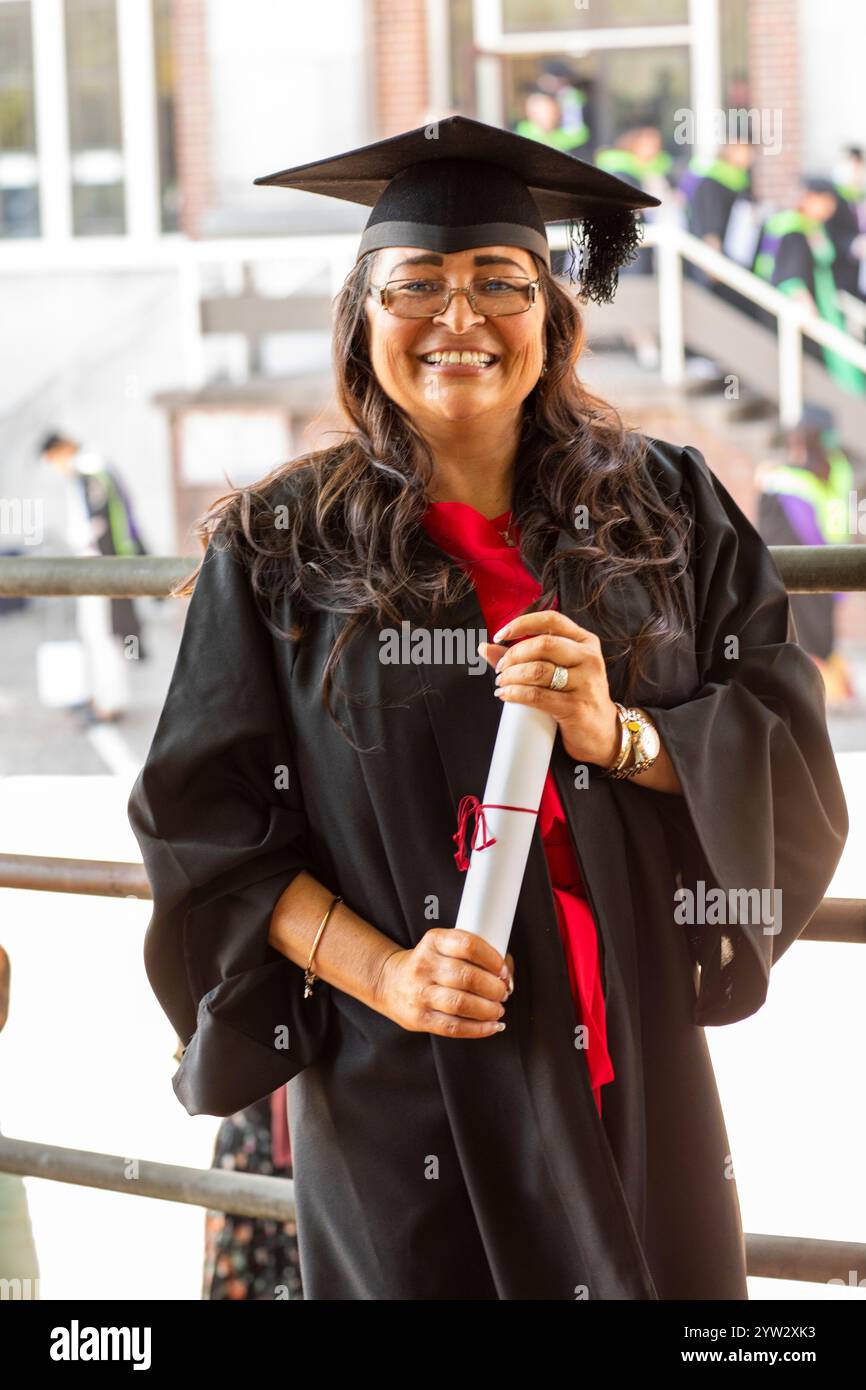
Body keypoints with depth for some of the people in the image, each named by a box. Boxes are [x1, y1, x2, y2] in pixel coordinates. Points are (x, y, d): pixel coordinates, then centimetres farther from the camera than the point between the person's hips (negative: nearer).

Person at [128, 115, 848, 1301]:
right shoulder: (283, 550, -1)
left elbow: (791, 758, 2)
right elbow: (209, 821, -2)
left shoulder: (662, 507, 5)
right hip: (408, 1099, -2)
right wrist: (379, 972, -15)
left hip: (639, 1070, 2)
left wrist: (620, 734, -16)